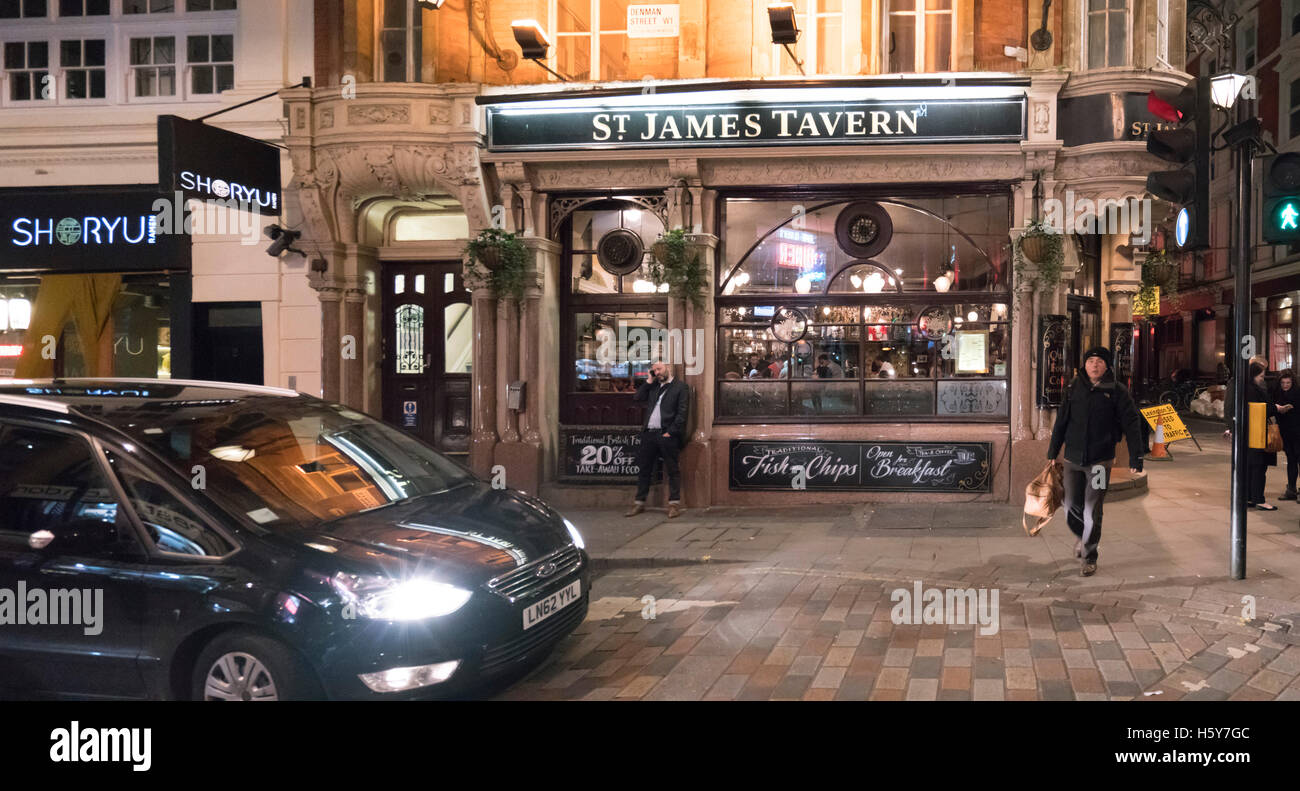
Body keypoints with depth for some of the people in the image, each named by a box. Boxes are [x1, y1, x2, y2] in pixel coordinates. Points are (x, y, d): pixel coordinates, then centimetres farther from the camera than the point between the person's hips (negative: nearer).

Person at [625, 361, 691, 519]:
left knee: (672, 470, 0)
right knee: (643, 469, 8)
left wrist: (671, 432, -13)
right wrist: (649, 381, 8)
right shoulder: (653, 386, 19)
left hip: (667, 435, -6)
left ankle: (674, 504, 4)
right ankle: (639, 503, 15)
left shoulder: (680, 386, 0)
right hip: (649, 434, 6)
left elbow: (682, 412, -7)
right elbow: (637, 398, 13)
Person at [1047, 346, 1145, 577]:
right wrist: (1053, 452, 14)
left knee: (1092, 511, -5)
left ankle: (1090, 557, 11)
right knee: (1072, 508, 7)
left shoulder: (1117, 391, -3)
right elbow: (1061, 421, 12)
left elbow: (1132, 423, -2)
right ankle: (1082, 536, 38)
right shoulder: (1074, 388, 6)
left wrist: (1135, 457, -7)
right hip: (1073, 459, 3)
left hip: (1100, 460, -3)